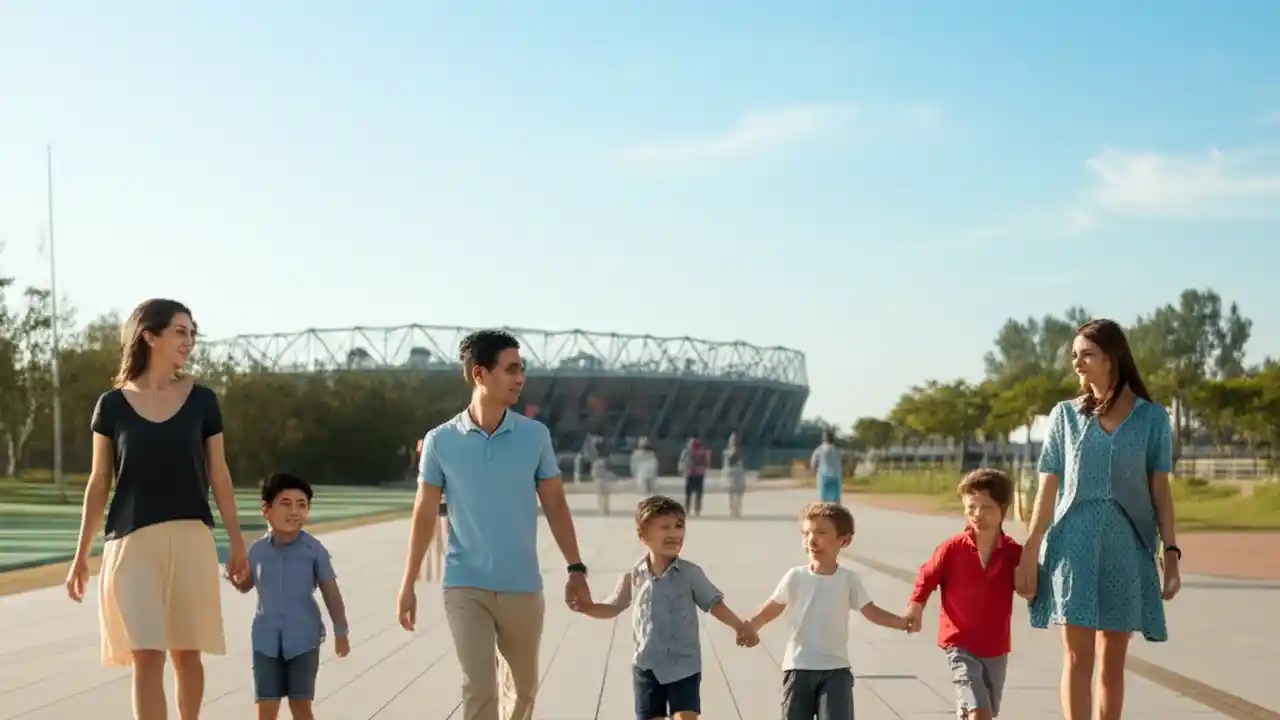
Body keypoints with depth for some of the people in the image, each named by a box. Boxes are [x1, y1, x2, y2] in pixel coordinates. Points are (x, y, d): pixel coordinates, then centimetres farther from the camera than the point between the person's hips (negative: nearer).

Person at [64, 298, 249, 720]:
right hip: (131, 543, -1)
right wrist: (80, 555, 6)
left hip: (190, 540, 1)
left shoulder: (202, 401, 4)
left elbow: (218, 476, 8)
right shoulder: (112, 405, 2)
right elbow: (99, 483, 7)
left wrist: (237, 542, 5)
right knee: (146, 658, -8)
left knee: (186, 653, 8)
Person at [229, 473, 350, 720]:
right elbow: (246, 586, 18)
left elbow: (331, 593, -1)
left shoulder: (314, 550, -5)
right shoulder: (257, 550, 1)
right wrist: (235, 577, -4)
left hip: (304, 638, -2)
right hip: (267, 639, 2)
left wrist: (340, 632, -1)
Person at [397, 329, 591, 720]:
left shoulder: (536, 435, -1)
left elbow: (554, 504, 5)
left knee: (524, 687, 14)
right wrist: (408, 585, 1)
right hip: (466, 586, -2)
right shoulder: (441, 441, -4)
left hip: (522, 588, 2)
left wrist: (575, 569, 0)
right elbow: (425, 514, 2)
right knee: (478, 687, -12)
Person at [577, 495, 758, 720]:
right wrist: (585, 607, -8)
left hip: (684, 666, -2)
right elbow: (613, 608, 10)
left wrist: (739, 626, -17)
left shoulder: (691, 573, -7)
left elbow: (714, 604, -2)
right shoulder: (633, 576, -2)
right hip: (647, 667, 2)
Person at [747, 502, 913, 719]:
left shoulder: (849, 579, 0)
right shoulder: (796, 577, -3)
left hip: (836, 669, 0)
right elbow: (771, 610, -1)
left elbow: (870, 611, 5)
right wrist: (748, 628, -18)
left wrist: (901, 622, -10)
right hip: (799, 667, 0)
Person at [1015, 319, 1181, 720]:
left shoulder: (1151, 417, 4)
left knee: (1113, 661, 5)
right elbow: (1048, 490, 5)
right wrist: (1029, 554, 1)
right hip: (1074, 544, 0)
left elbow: (1160, 489, 5)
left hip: (1126, 547, 1)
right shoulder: (1066, 415, 5)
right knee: (1078, 655, -7)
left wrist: (1171, 553, -2)